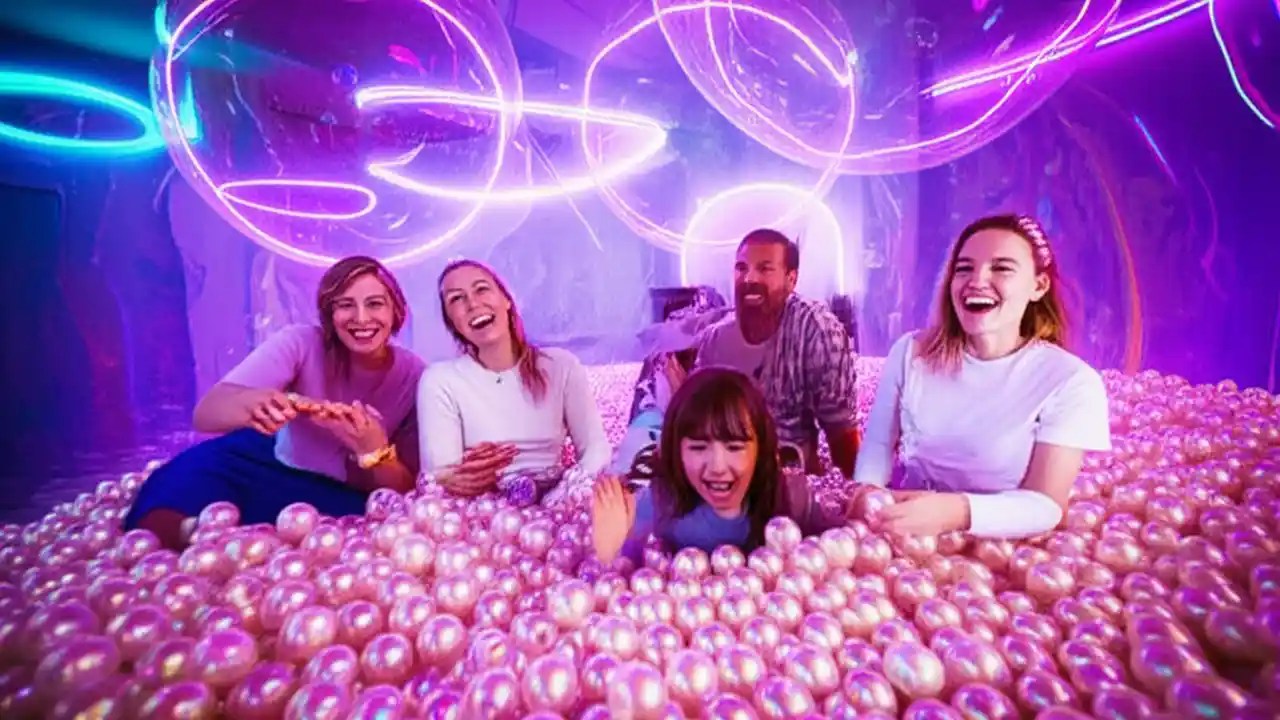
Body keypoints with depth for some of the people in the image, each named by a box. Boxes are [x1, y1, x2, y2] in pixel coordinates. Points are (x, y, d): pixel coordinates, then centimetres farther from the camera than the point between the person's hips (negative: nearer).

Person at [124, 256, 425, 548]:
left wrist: (371, 448, -37)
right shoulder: (301, 343, -18)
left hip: (349, 500, 2)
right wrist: (252, 403, -51)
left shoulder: (413, 374, -18)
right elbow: (205, 415, -28)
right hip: (275, 467, -1)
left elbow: (406, 488, -16)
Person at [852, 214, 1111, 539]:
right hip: (904, 529, 2)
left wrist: (959, 512, -33)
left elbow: (1046, 504, -14)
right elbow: (879, 442, 2)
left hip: (997, 547, -2)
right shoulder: (910, 351, -3)